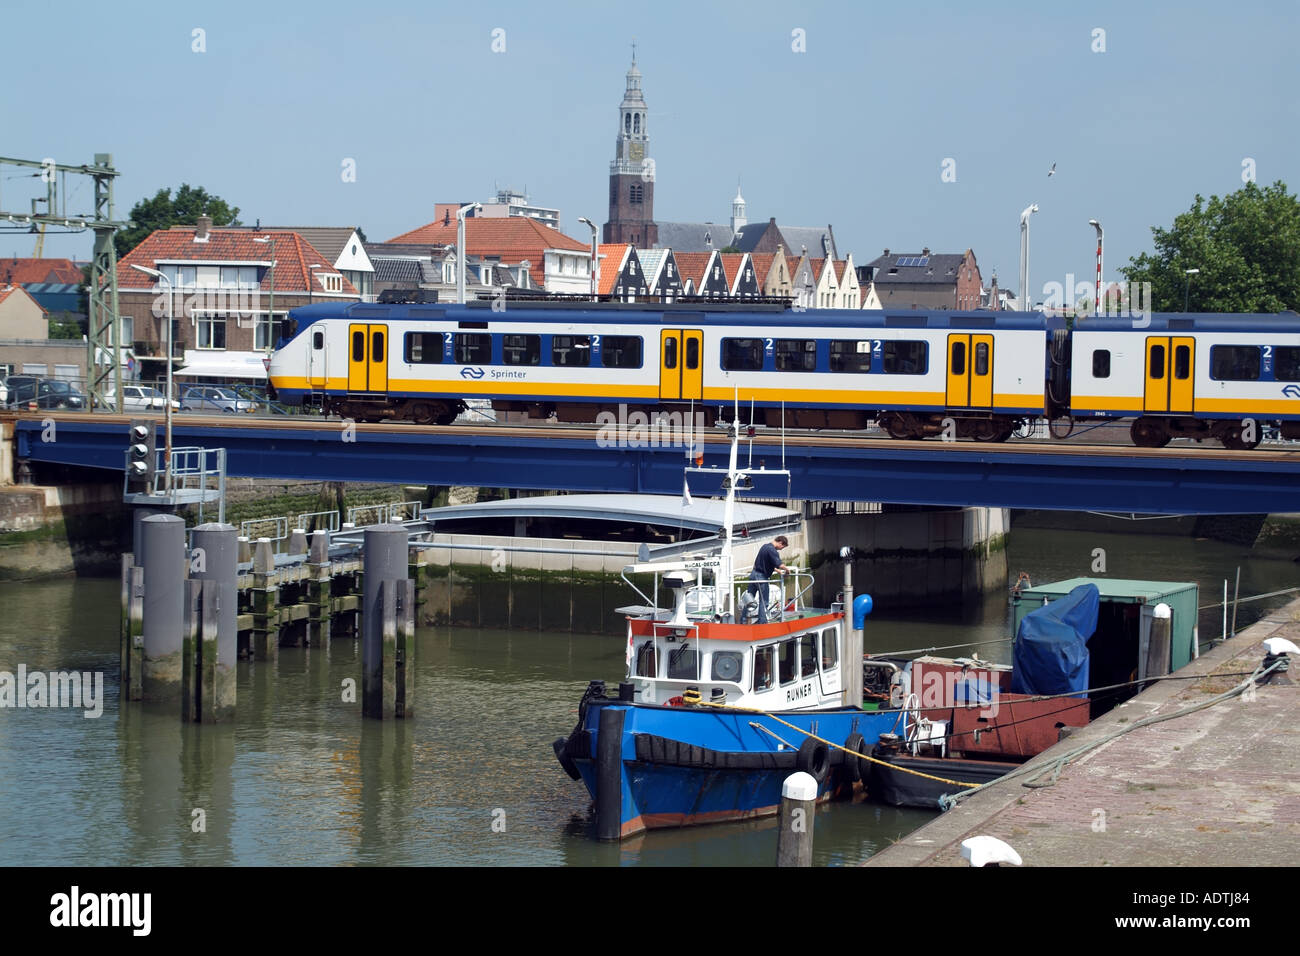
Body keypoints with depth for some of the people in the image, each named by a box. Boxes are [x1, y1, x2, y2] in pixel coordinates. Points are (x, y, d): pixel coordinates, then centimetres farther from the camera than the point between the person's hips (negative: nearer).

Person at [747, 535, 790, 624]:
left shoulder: (765, 546, 14)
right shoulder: (772, 550, -17)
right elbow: (779, 565, -27)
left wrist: (778, 571, 25)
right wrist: (786, 569, -8)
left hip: (754, 574, 9)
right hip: (761, 577, -9)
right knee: (763, 602, 0)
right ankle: (762, 622, 0)